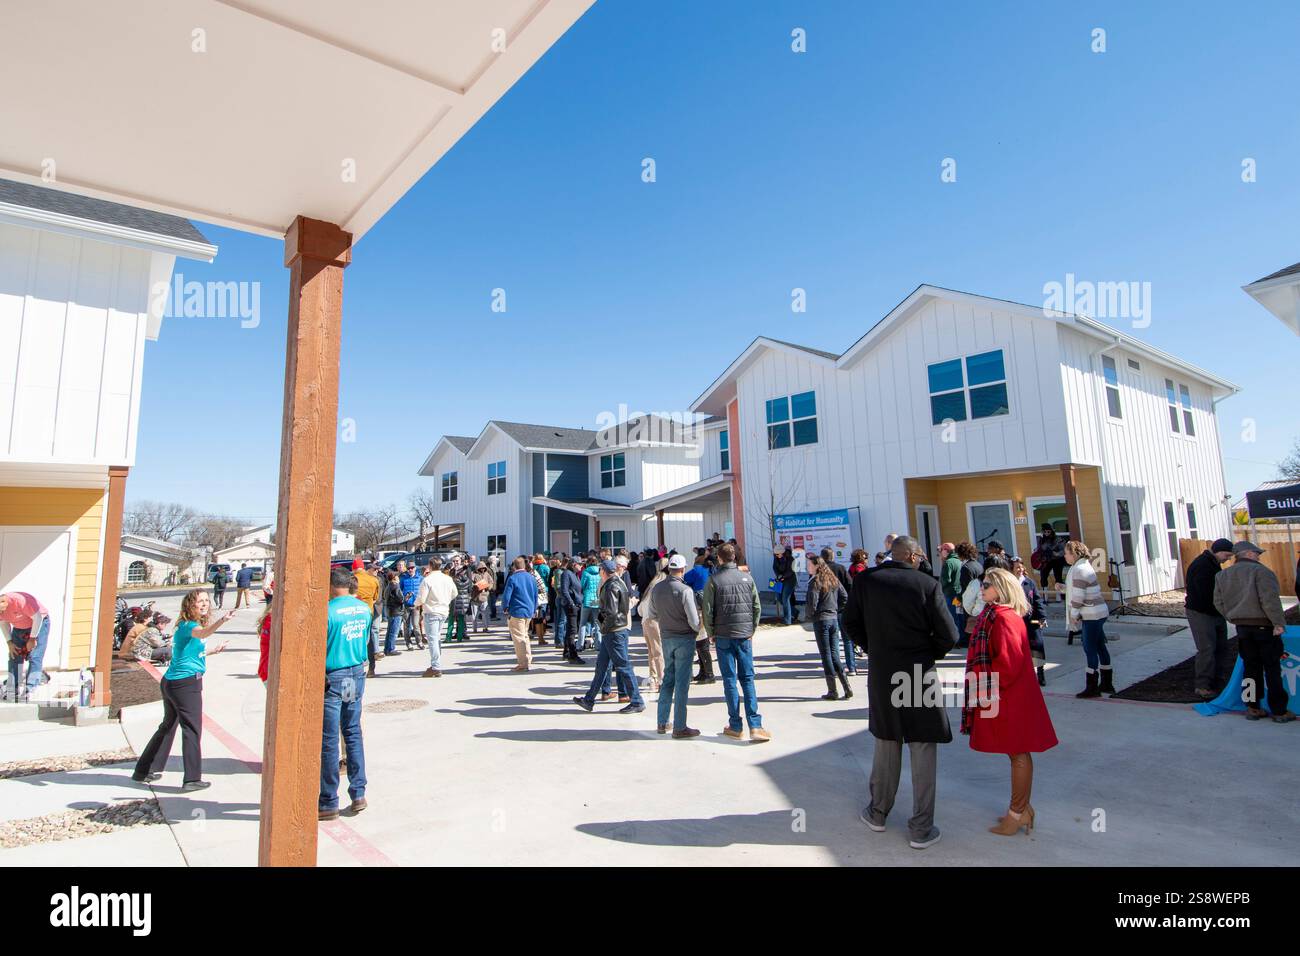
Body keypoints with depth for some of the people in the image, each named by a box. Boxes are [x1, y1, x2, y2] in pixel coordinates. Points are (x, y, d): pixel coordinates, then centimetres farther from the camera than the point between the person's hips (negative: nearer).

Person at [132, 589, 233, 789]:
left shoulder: (185, 626, 15)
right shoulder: (188, 625, -14)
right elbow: (203, 633, -40)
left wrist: (213, 651, 31)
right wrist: (222, 620, -58)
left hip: (171, 682, 10)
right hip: (186, 682, -10)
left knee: (168, 726, 23)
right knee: (192, 729, -4)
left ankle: (143, 771, 34)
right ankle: (192, 779, -1)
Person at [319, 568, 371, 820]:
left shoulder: (327, 611, -17)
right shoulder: (364, 608, 2)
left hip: (332, 678, -6)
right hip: (357, 675, 6)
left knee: (329, 740, 4)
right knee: (353, 733, 15)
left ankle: (328, 803, 14)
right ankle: (358, 794, 18)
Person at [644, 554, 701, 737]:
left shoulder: (656, 588, 2)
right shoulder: (685, 590, -17)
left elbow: (652, 615, 12)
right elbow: (694, 622, -17)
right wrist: (700, 629, 3)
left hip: (666, 638, 6)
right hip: (685, 639, -6)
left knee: (668, 680, 16)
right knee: (682, 683, 1)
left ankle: (662, 723, 22)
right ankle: (679, 728, 7)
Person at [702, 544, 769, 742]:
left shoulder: (714, 579, -6)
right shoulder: (747, 577, 2)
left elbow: (707, 610, -6)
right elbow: (757, 607, 3)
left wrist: (711, 634, 5)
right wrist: (752, 630, 12)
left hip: (723, 636, -2)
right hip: (745, 635, 2)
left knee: (729, 680, 6)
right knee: (747, 678, 7)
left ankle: (735, 727, 11)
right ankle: (755, 726, -1)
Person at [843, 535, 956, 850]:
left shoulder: (864, 580, -6)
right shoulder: (927, 584, -13)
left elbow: (851, 623, 2)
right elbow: (948, 635, -10)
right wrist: (928, 655, 7)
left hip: (880, 674, 3)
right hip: (920, 674, -3)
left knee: (885, 745, 20)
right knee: (923, 751, 10)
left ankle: (878, 812, 33)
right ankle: (921, 829, 17)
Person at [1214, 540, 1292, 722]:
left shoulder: (1222, 575, 9)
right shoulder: (1260, 571, -11)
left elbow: (1219, 603, 9)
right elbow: (1269, 599, -19)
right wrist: (1278, 622, -14)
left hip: (1242, 627, 5)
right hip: (1264, 626, -5)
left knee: (1251, 667, 13)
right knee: (1272, 669, 4)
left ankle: (1252, 707, 16)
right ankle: (1279, 711, 9)